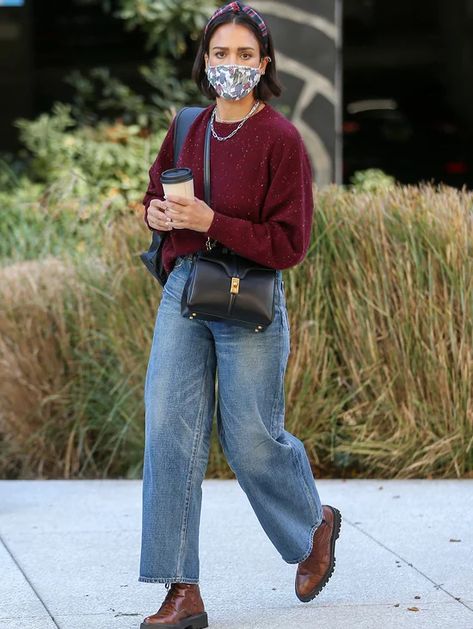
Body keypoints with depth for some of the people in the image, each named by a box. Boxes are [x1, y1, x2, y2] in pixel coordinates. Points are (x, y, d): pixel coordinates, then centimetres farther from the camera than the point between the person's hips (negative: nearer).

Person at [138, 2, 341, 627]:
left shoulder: (280, 138, -9)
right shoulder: (186, 129, 7)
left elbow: (289, 244, -12)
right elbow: (157, 195, 22)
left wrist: (211, 222, -22)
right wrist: (156, 213, -2)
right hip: (183, 293, 5)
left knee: (251, 440, 5)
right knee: (169, 432, -6)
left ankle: (317, 524, 37)